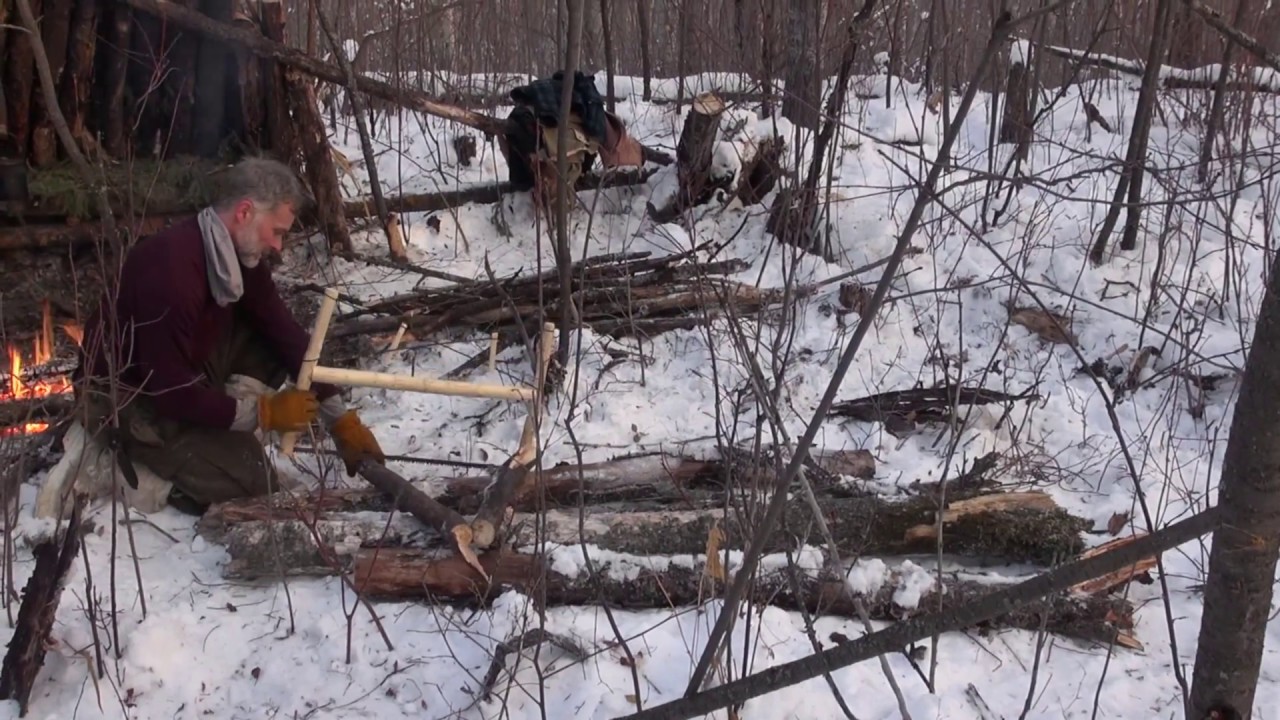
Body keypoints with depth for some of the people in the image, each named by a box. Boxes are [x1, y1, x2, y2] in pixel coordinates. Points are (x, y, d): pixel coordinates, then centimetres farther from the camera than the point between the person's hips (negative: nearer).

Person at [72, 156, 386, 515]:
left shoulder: (240, 256, -6)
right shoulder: (170, 269, -33)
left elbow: (286, 333, 1)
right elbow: (170, 393, -30)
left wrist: (342, 421, -2)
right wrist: (264, 412, -19)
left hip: (182, 374, 9)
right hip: (126, 398, -9)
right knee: (253, 485, -16)